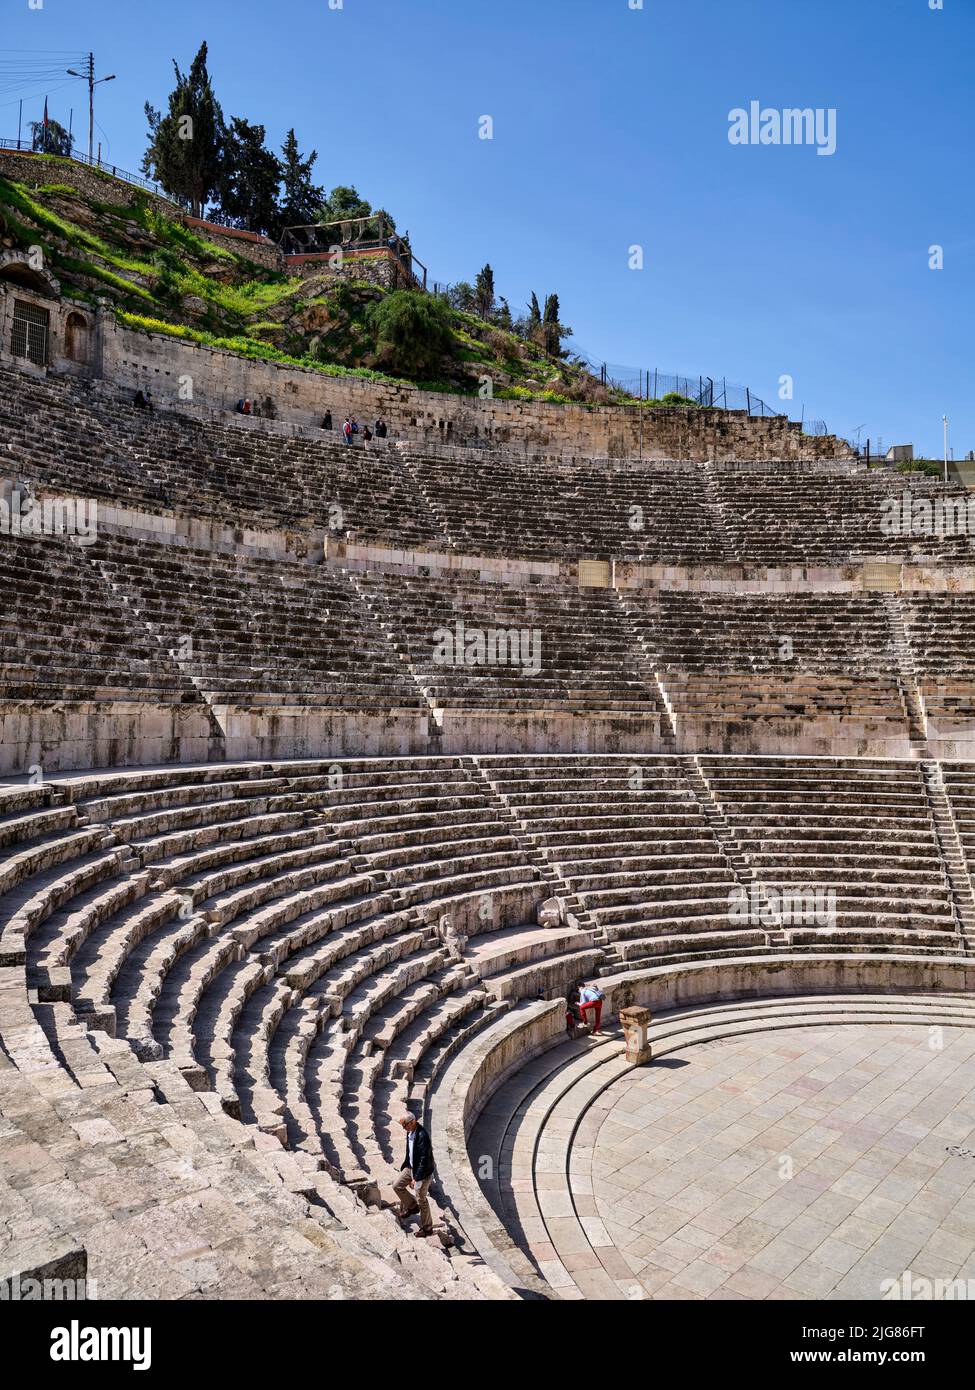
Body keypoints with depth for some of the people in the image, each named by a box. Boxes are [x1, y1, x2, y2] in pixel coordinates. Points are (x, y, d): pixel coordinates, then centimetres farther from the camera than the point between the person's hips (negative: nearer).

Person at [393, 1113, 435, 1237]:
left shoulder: (422, 1136, -31)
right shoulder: (410, 1132, -3)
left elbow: (424, 1159, -28)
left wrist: (416, 1178, -24)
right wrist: (405, 1166, 17)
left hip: (422, 1172, -9)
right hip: (411, 1167, 9)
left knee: (421, 1200, 6)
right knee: (397, 1186, 13)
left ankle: (427, 1228, 25)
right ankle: (412, 1206, 34)